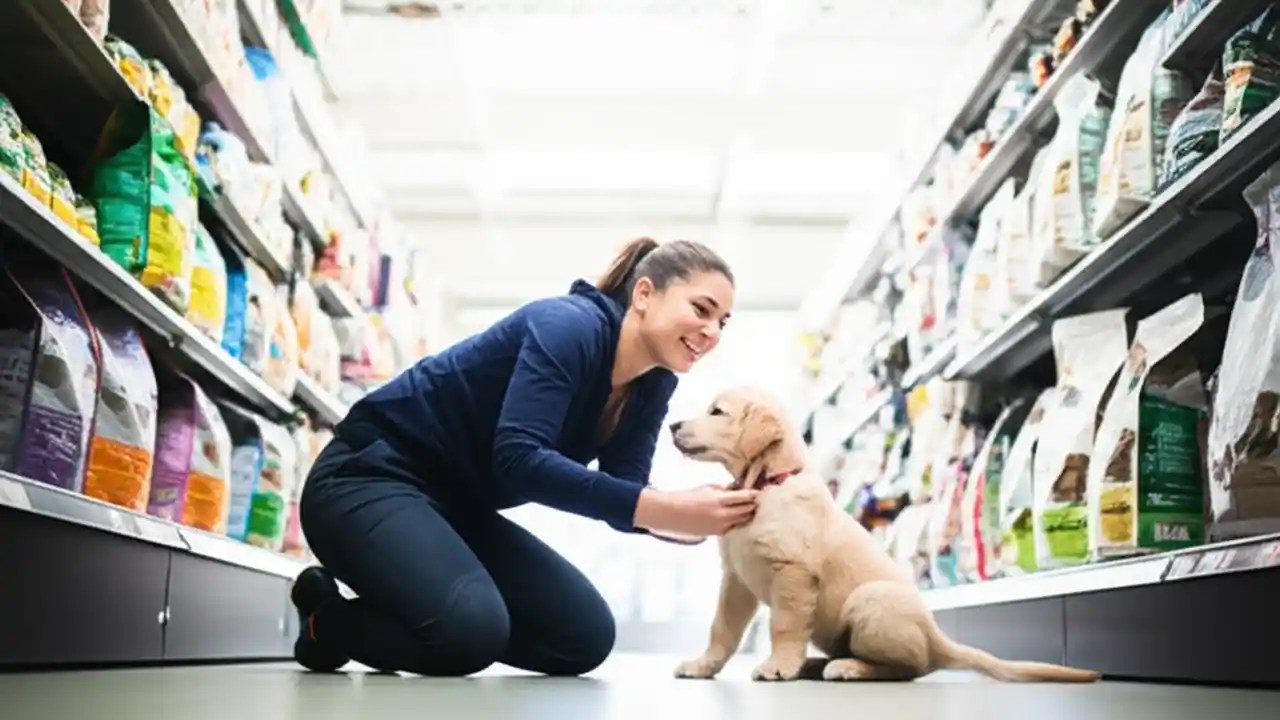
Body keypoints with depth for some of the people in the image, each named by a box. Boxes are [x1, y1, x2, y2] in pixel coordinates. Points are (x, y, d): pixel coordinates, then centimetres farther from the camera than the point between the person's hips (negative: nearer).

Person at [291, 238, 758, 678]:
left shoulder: (652, 385, 2)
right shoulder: (568, 324, -23)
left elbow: (624, 496, -3)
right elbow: (519, 460, -34)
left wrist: (685, 518, -25)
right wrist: (664, 509, -39)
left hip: (458, 509, 9)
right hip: (373, 477, -8)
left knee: (587, 636, -2)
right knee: (470, 628, -32)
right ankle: (328, 620, 0)